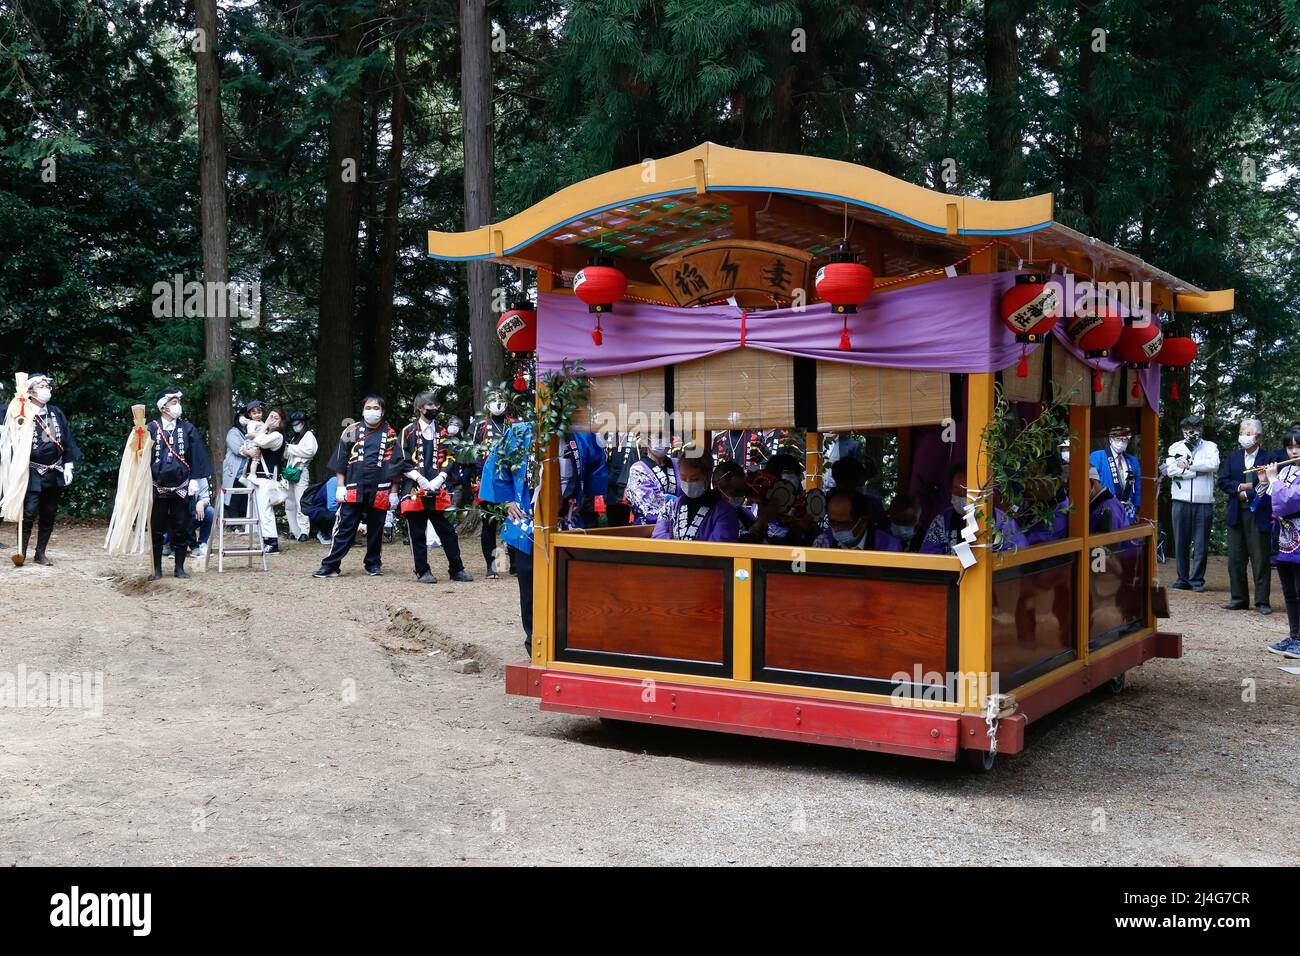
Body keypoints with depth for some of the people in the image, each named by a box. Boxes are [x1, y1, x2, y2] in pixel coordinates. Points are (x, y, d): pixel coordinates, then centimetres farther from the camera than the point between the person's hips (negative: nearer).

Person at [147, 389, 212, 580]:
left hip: (182, 488, 1)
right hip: (157, 488, -1)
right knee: (156, 530, 4)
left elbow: (197, 456, 4)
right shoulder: (151, 429, 0)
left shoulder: (188, 429, 6)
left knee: (181, 529, 4)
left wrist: (194, 481, -4)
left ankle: (180, 568, 15)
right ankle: (157, 569, 14)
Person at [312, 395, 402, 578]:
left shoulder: (390, 435, 7)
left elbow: (396, 467, 8)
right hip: (353, 489, -1)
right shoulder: (352, 431, 6)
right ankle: (330, 565, -3)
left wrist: (393, 492, 3)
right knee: (344, 528, -3)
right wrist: (340, 486, -1)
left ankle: (373, 564, 22)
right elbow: (340, 461, 6)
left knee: (376, 529, 9)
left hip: (379, 491, 1)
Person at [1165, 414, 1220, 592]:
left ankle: (1197, 580, 6)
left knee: (1201, 543, -1)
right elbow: (1171, 470, -5)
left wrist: (1188, 465, -8)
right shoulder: (1175, 447, 12)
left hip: (1204, 503, -1)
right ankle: (1182, 579, 11)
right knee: (1181, 542, 3)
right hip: (1181, 502, 1)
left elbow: (1213, 464, -10)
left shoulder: (1210, 447, 11)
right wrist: (1199, 471, -7)